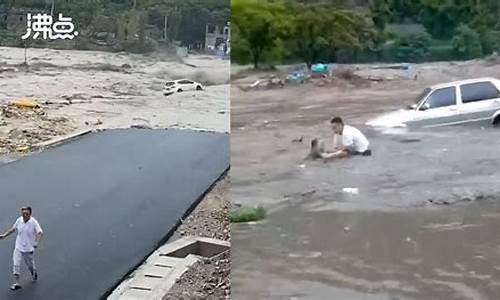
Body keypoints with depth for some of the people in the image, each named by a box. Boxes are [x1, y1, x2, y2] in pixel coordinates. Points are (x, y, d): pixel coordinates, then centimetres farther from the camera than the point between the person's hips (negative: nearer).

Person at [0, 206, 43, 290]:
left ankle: (34, 274, 47)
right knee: (16, 265, -6)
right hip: (18, 247, 3)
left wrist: (36, 242, -39)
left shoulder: (34, 222, -17)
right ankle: (16, 283, 3)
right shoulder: (19, 220, -5)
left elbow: (40, 233, -24)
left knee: (30, 265, 14)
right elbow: (13, 229, 13)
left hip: (29, 248, -3)